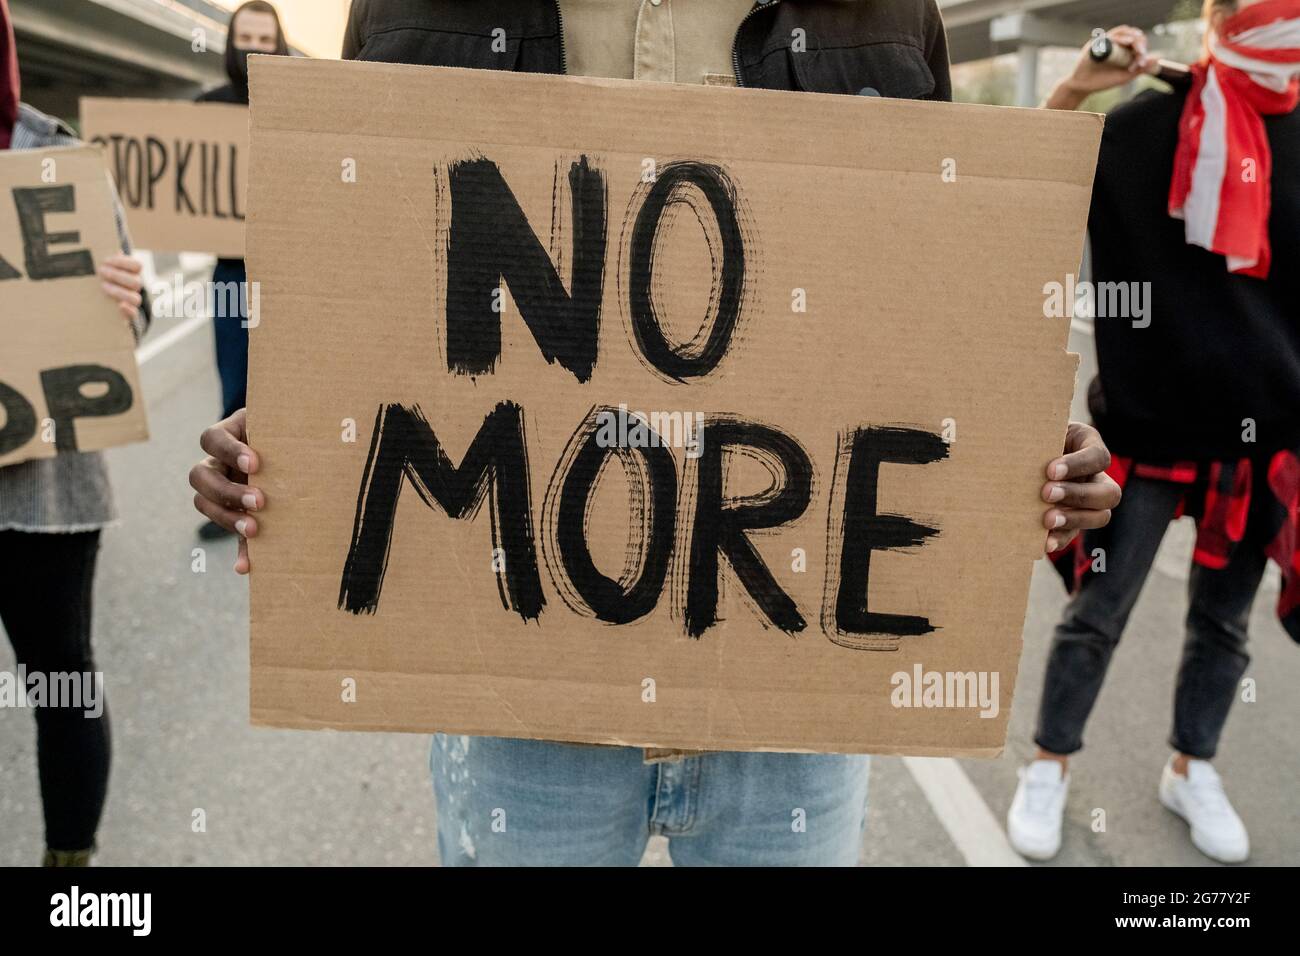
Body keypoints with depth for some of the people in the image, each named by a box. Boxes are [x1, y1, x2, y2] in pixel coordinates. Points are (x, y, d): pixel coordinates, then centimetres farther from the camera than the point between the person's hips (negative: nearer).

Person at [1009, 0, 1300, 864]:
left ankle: (1192, 770, 35)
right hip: (1151, 423, -3)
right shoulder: (1147, 126, -5)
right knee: (1098, 613, 5)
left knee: (1223, 620, 15)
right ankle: (1051, 767, 24)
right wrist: (1076, 88, -15)